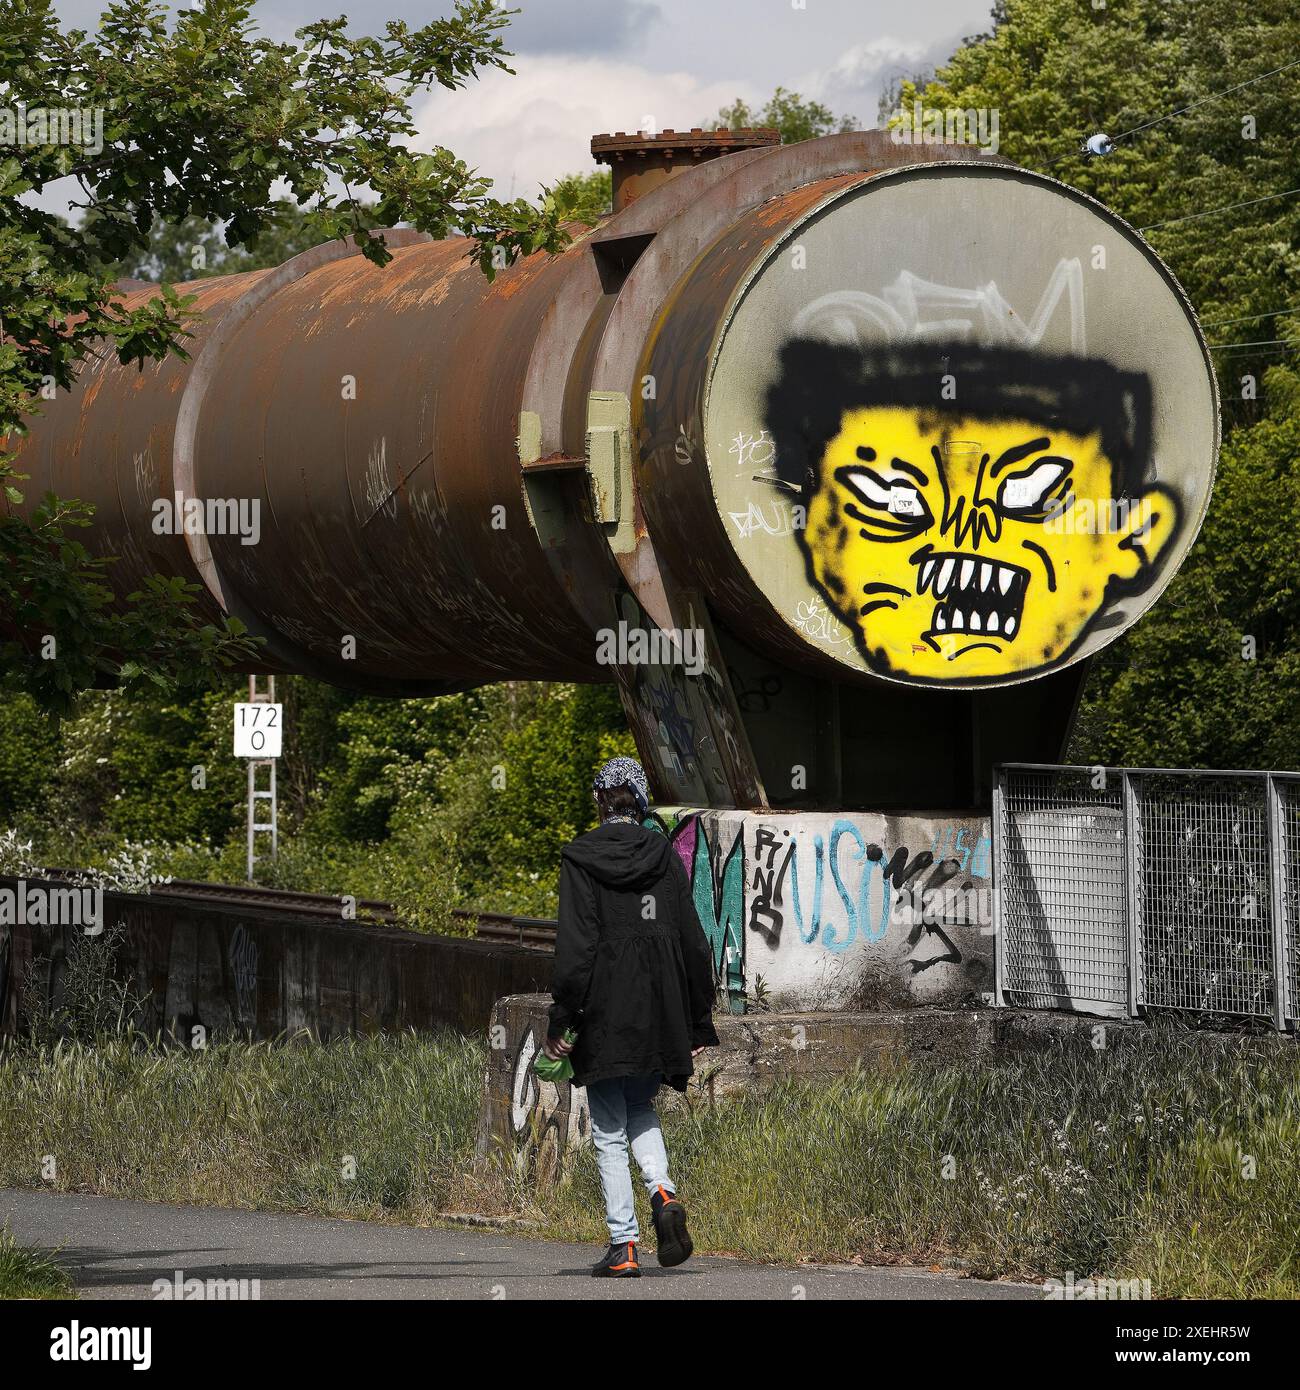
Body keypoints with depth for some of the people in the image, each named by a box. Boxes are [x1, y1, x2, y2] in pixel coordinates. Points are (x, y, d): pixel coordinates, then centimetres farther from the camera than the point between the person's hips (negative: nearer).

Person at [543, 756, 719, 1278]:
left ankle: (623, 1246, 0)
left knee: (609, 1130, 4)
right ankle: (663, 1192, -3)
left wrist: (559, 1020, -7)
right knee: (641, 1108, 23)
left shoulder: (581, 858, -7)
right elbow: (693, 942, 6)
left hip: (605, 1011, -4)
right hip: (659, 1010, 4)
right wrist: (700, 1023, 12)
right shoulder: (664, 855, 4)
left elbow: (574, 945, -11)